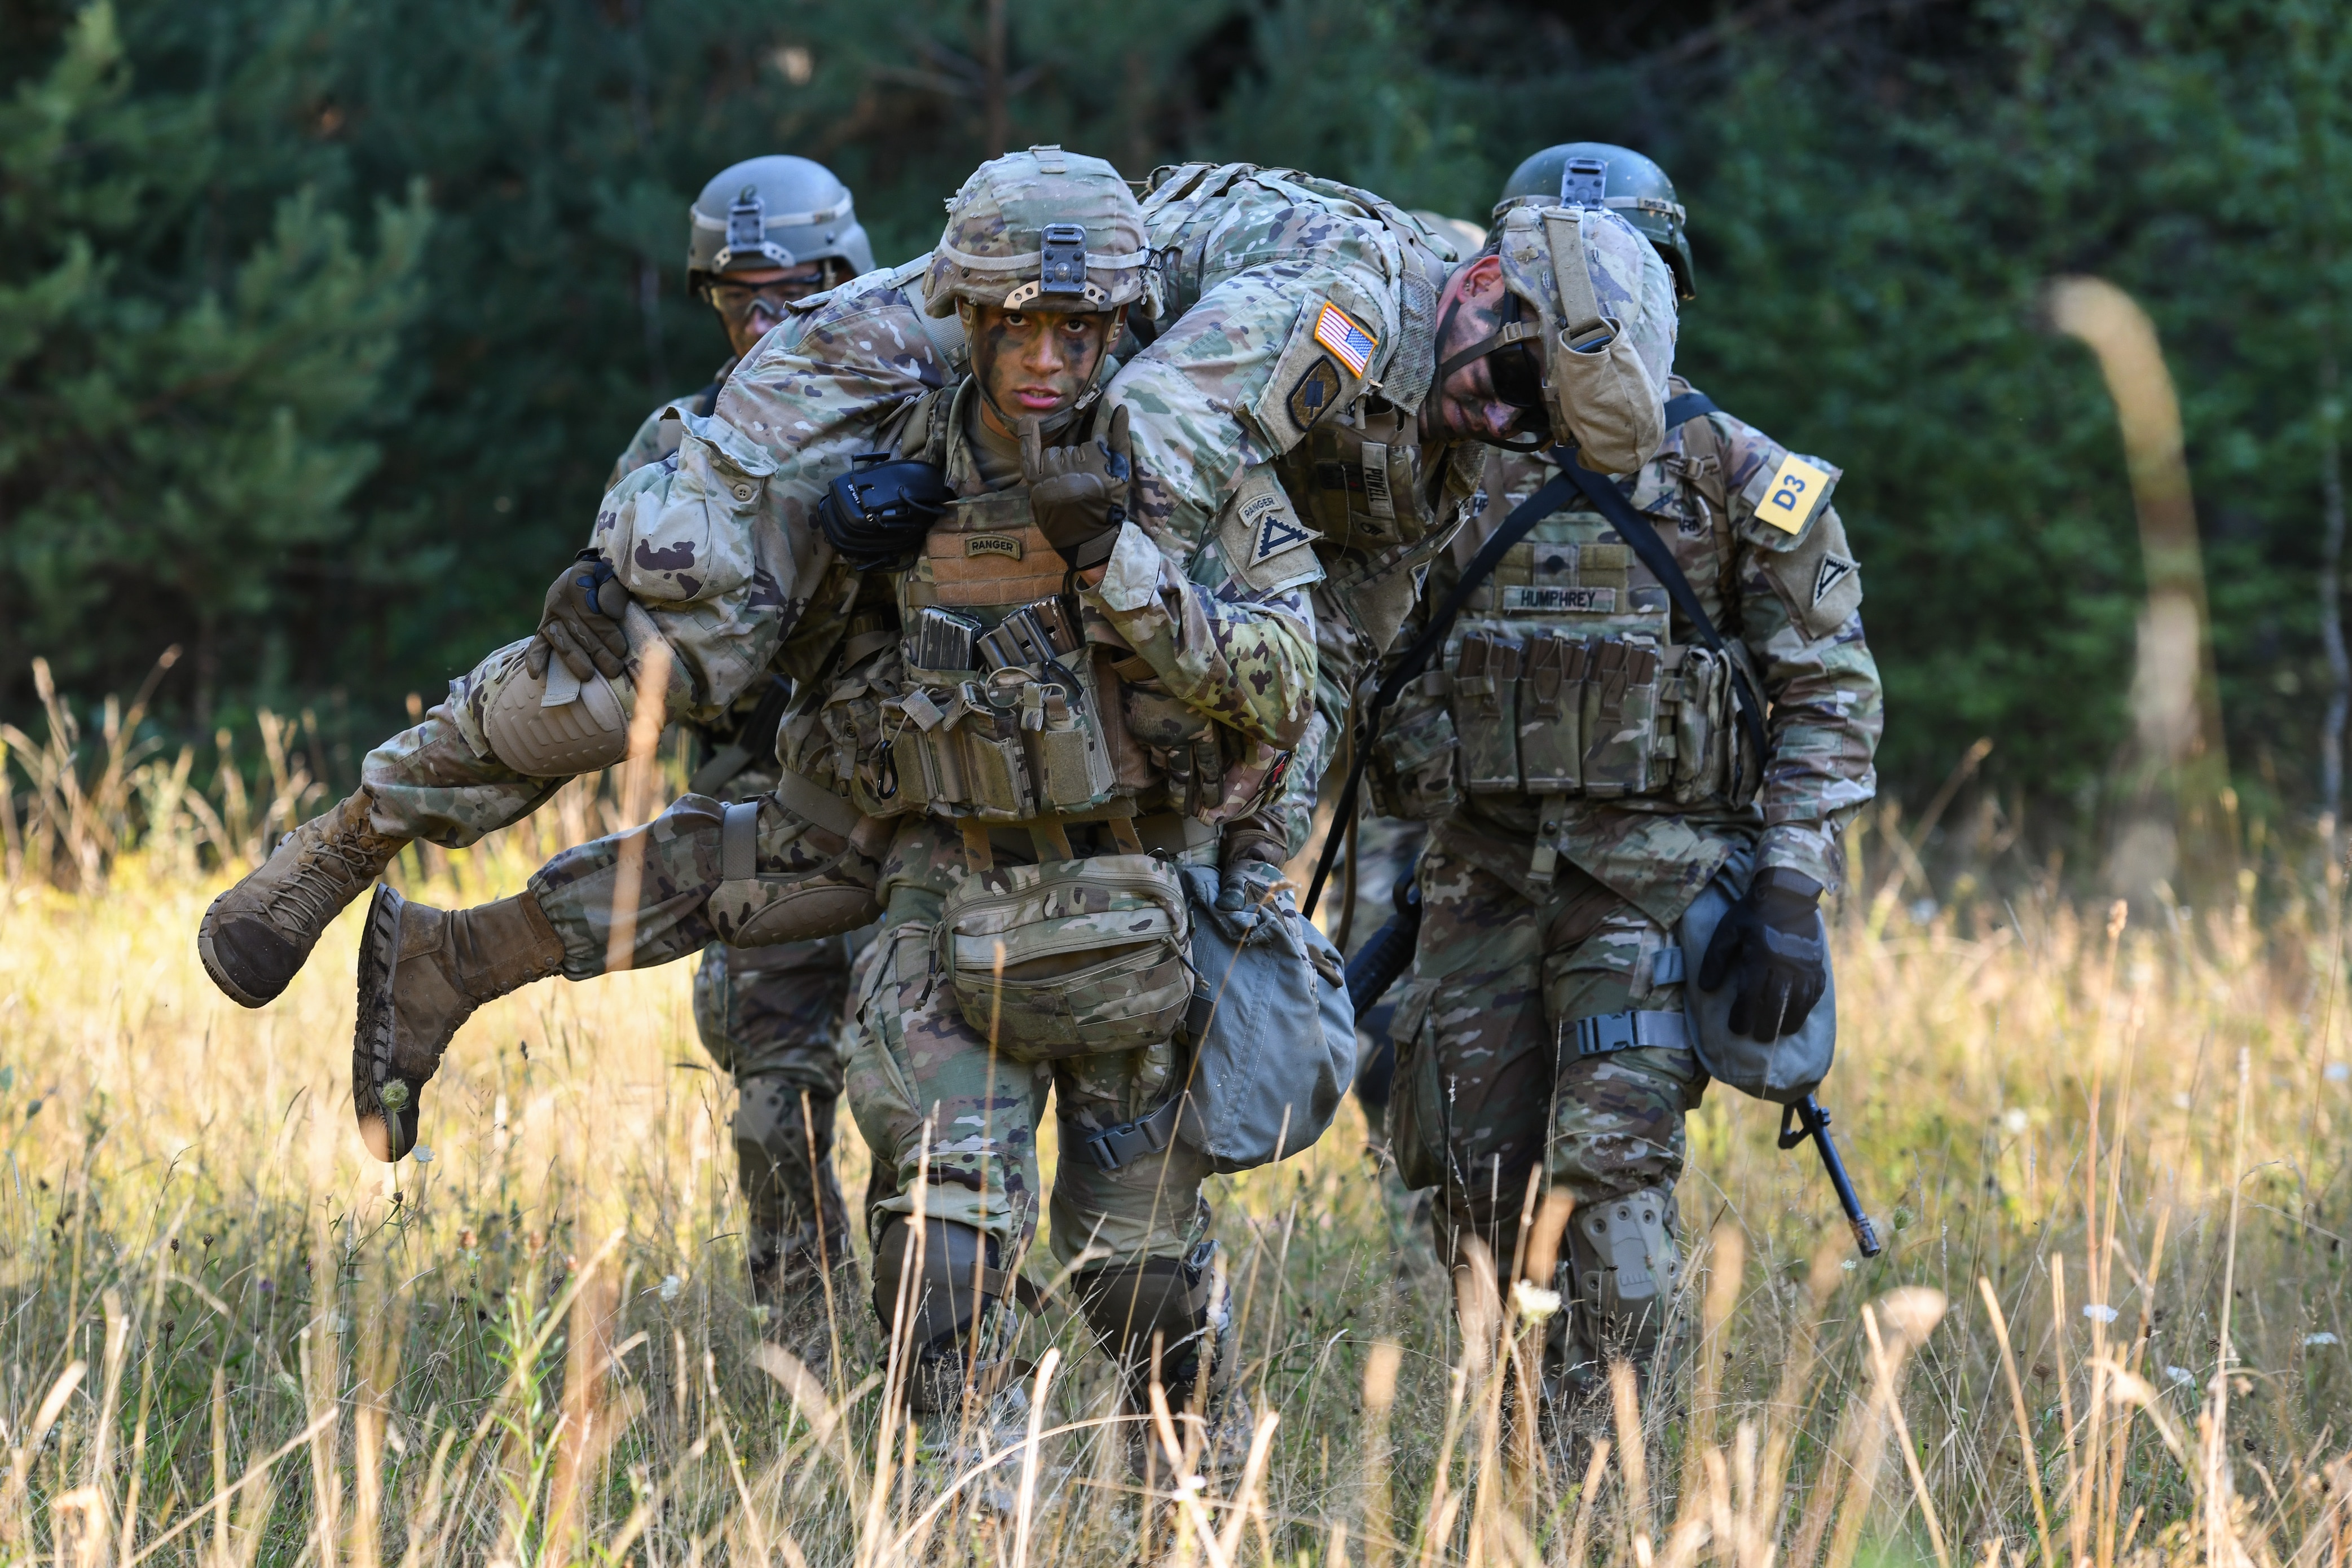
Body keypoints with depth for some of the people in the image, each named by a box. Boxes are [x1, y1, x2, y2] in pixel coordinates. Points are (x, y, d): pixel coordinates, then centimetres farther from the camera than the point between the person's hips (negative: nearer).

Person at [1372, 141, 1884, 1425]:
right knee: (1470, 1183, 3)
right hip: (1481, 874, 4)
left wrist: (1792, 899, -9)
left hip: (1651, 879, -4)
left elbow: (1828, 695, 0)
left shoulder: (1735, 478, 0)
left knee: (1612, 1171, -13)